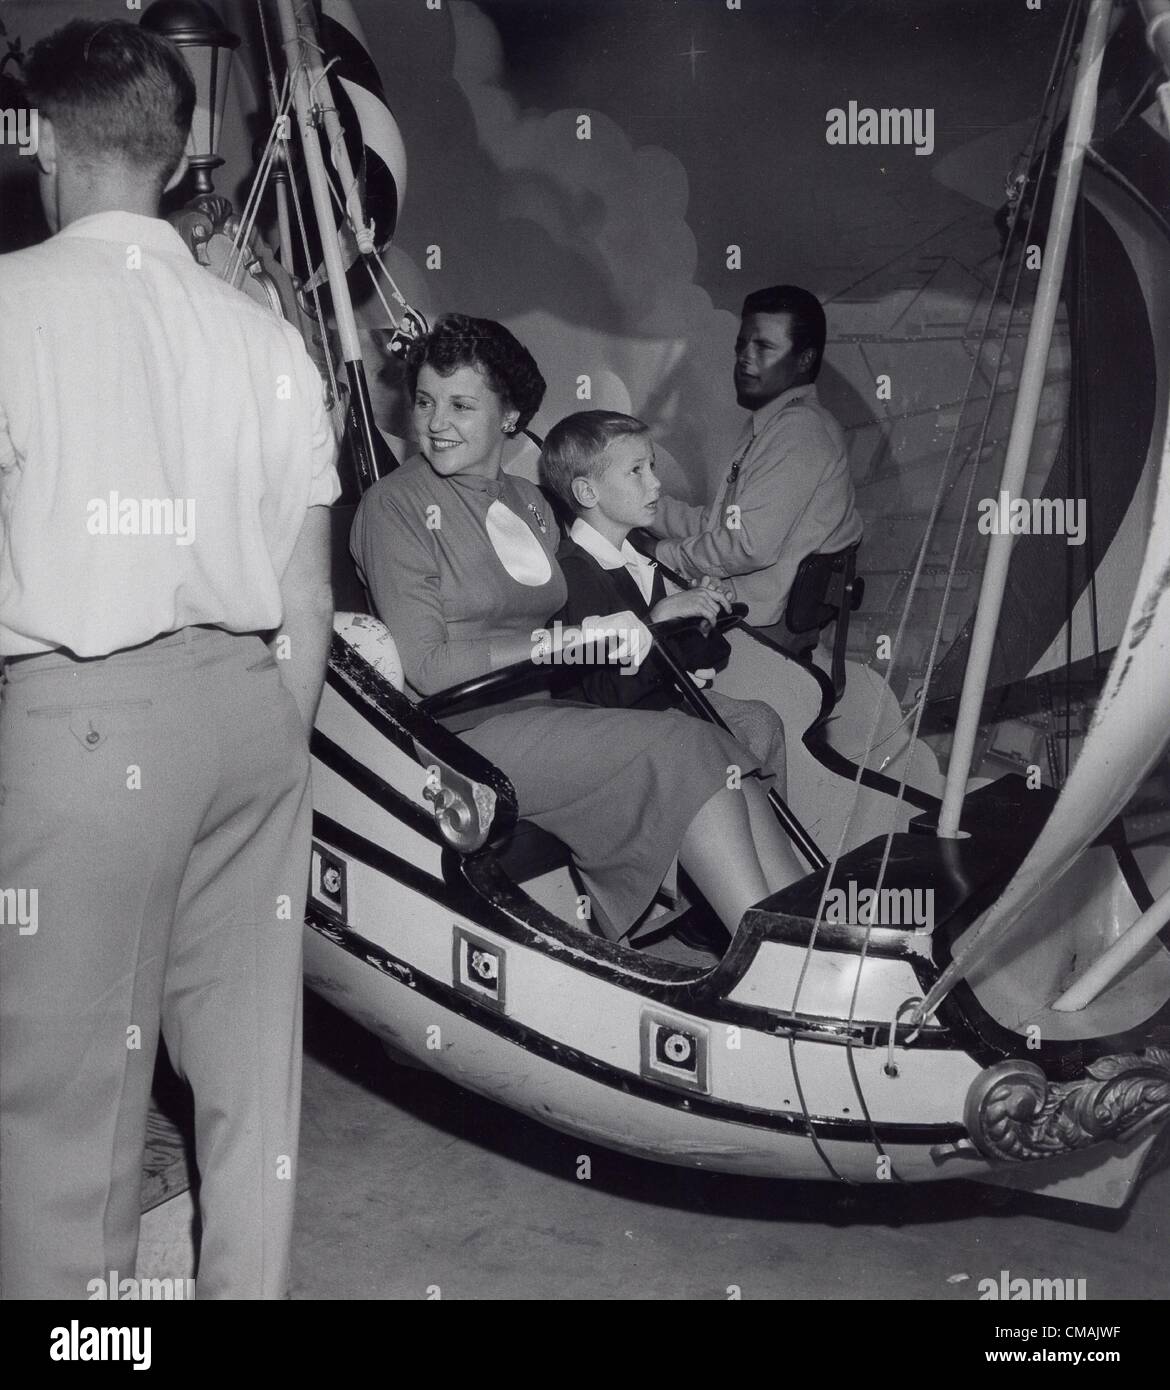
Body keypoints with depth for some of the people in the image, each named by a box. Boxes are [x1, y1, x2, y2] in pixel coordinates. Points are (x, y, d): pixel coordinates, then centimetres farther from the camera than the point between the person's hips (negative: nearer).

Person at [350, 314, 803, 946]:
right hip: (470, 735, -7)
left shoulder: (529, 501, 18)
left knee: (723, 760, -17)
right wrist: (559, 642, -13)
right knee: (680, 748, -24)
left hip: (546, 713, 7)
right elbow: (425, 667, -12)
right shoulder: (395, 503, -5)